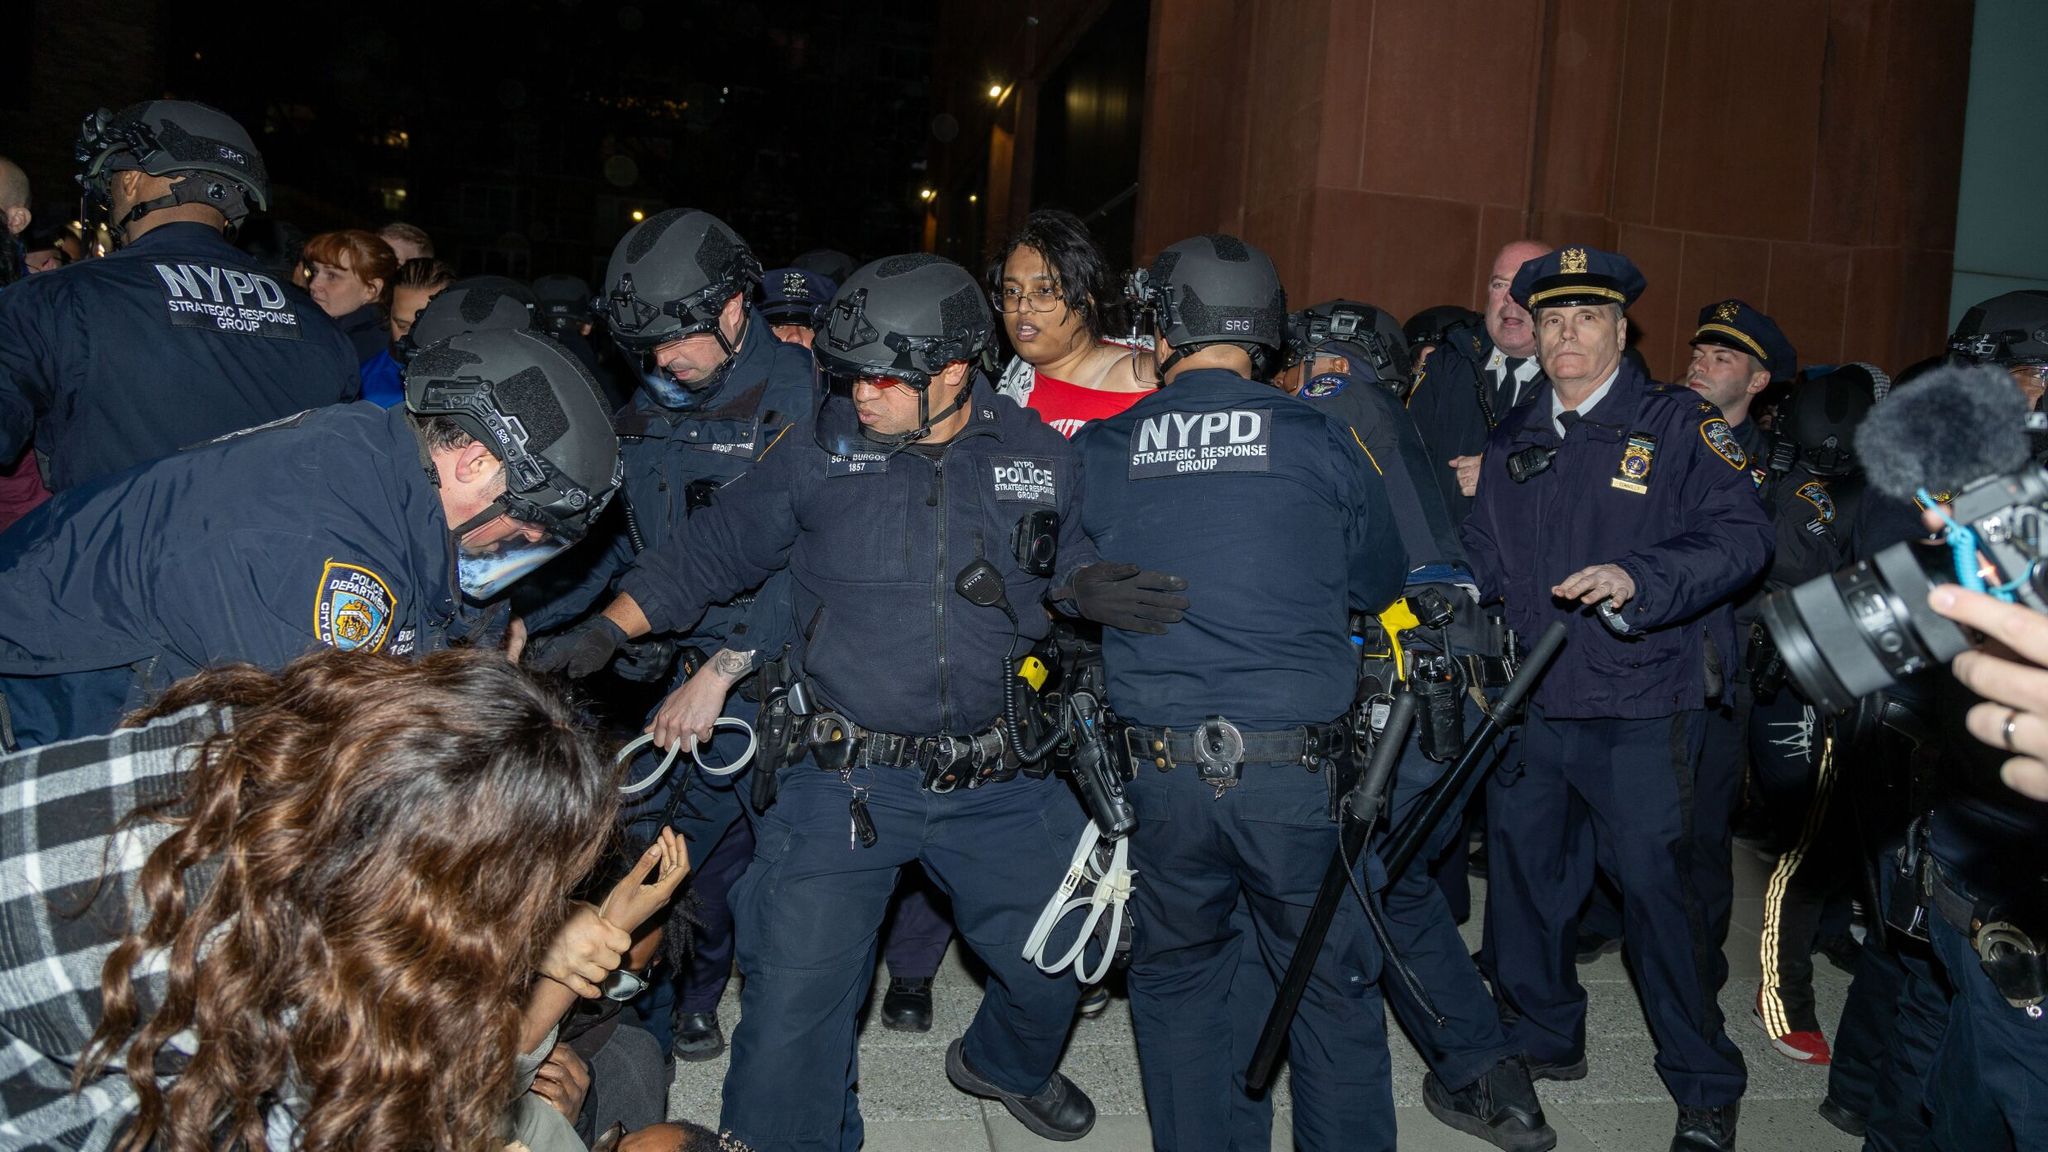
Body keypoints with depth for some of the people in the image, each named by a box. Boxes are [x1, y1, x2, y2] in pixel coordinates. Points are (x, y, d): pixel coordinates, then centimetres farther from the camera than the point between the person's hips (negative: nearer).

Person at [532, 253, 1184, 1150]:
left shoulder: (1037, 456, 0)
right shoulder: (821, 450, -4)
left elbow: (1065, 557, 13)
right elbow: (714, 549, 2)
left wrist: (1090, 588, -11)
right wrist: (606, 629, -6)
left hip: (994, 782, 2)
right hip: (846, 781, -2)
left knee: (1056, 959, 17)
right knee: (796, 993, 0)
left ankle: (1006, 1066, 51)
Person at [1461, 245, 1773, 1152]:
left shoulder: (1679, 427, -2)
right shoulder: (1513, 440, 14)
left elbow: (1740, 538, -13)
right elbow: (1485, 557, 21)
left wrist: (1638, 580, -27)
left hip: (1640, 710, -5)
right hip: (1529, 703, 6)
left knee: (1657, 885, -2)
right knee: (1522, 870, 13)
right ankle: (1543, 1038, 35)